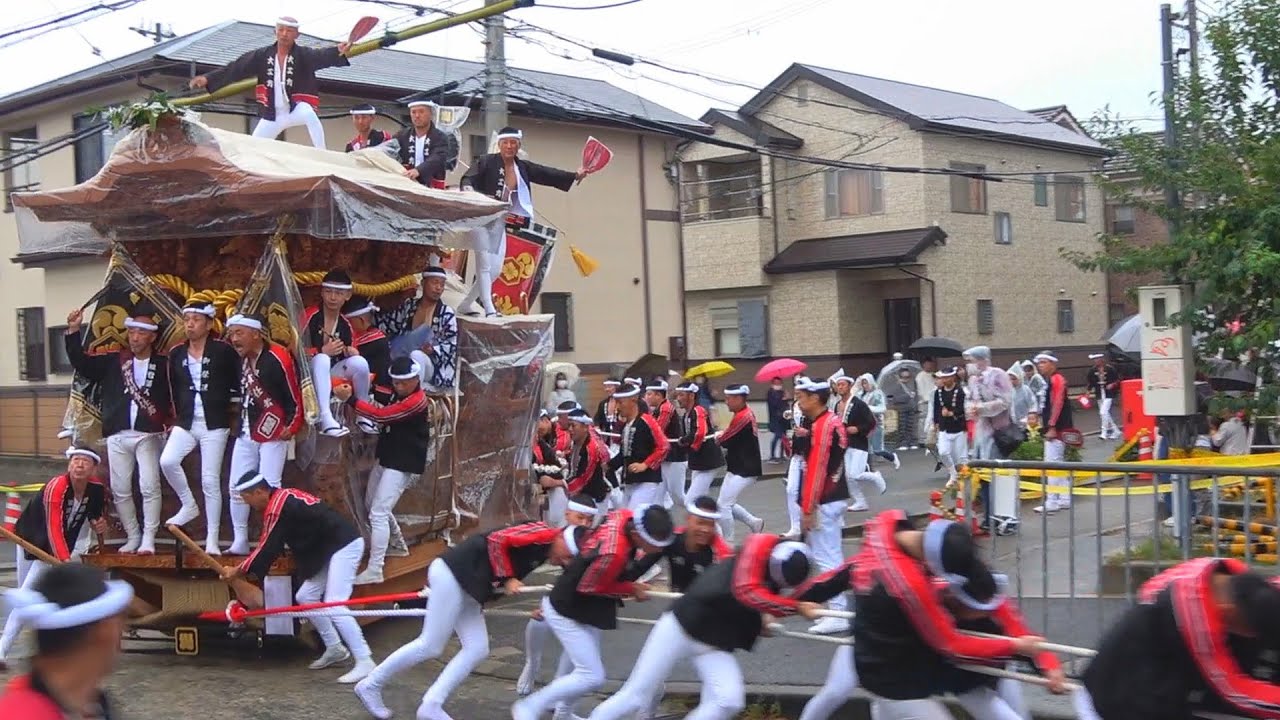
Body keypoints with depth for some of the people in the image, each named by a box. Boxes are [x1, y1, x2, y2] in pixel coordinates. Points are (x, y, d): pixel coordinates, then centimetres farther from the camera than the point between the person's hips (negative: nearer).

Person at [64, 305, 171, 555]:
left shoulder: (163, 364, -1)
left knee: (149, 486, -10)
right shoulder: (113, 361, 7)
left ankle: (148, 539, -1)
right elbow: (82, 363, 2)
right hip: (118, 435, 3)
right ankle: (132, 536, 20)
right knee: (120, 490, 7)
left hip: (149, 434, -3)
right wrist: (73, 332, -7)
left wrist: (166, 422, -15)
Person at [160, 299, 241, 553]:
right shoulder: (176, 354, 8)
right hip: (186, 422, 4)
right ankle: (189, 505, 4)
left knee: (210, 480, -3)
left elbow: (241, 380, 1)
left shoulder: (223, 350, -5)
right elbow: (173, 389, 15)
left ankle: (212, 539, 4)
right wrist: (177, 417, 11)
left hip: (214, 424, -4)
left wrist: (233, 404, 0)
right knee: (167, 461, -20)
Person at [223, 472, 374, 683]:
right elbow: (269, 546, 18)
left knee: (334, 606, -16)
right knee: (305, 597, 14)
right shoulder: (281, 498, 14)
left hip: (345, 545, -10)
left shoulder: (279, 507, -16)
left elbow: (268, 549, -14)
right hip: (331, 548, 10)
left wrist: (238, 572, -2)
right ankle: (335, 649, 22)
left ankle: (365, 663, -17)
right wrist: (243, 569, 12)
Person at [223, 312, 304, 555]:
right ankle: (240, 542, 17)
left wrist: (292, 426, -15)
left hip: (272, 434, -8)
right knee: (237, 487, 8)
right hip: (246, 433, 8)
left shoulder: (278, 358, -15)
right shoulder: (241, 360, 8)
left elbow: (295, 394, -13)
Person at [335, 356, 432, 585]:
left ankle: (374, 571, -16)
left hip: (404, 464, -10)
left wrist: (350, 399, -34)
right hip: (386, 457, 10)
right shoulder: (398, 392, 5)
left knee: (378, 513, -16)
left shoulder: (417, 401, -22)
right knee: (372, 504, 24)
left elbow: (380, 415, -30)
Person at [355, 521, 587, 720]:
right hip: (451, 572, -10)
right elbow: (497, 540, -22)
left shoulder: (543, 552, 15)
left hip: (467, 589, 10)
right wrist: (507, 578, -15)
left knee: (478, 650, 3)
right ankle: (371, 686, 9)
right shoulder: (544, 534, -14)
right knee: (430, 647, -5)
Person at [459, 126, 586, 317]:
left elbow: (547, 174, 4)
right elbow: (468, 178, -16)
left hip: (500, 223, 6)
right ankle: (489, 310, -9)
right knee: (484, 266, -9)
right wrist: (468, 188, -40)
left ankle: (465, 305, 20)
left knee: (495, 270, 7)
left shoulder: (523, 167, 6)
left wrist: (575, 176, -3)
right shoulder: (486, 162, -10)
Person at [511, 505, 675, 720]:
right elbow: (588, 587, -22)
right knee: (592, 677, -7)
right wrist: (631, 589, -11)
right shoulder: (613, 554, -39)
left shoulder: (627, 516, -16)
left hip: (585, 607, 9)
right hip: (567, 612, -9)